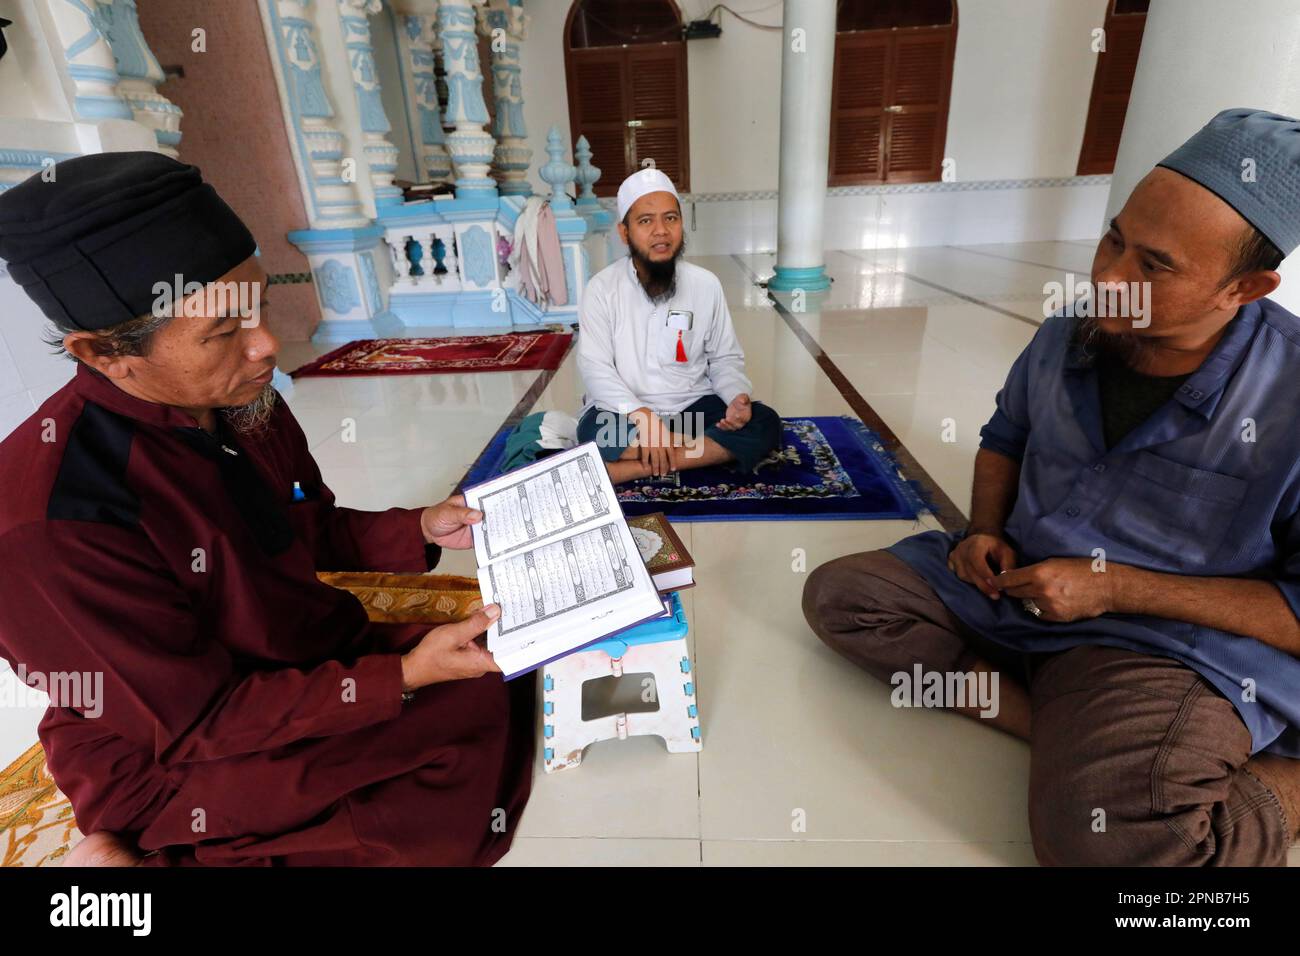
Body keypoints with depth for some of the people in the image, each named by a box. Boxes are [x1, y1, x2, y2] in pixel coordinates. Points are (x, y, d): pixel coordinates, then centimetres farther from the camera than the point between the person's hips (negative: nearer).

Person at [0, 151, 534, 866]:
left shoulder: (248, 409, -7)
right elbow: (202, 721, -23)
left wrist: (423, 528, -10)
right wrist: (406, 676, -27)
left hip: (323, 657, 7)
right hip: (184, 762, -6)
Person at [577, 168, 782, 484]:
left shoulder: (706, 284, 1)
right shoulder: (602, 288, -6)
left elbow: (724, 358, 7)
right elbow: (596, 368, -14)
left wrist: (737, 397, -16)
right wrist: (643, 418, -30)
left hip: (693, 406, 3)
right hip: (629, 410, -3)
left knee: (764, 424, -22)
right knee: (597, 432, -35)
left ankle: (632, 468, -26)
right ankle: (709, 447, -21)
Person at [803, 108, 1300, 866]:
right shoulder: (1068, 334, -2)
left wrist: (1115, 588, -19)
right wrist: (985, 532, -1)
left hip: (1176, 641, -6)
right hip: (1013, 585, 6)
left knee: (1103, 828, -33)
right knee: (838, 595, -10)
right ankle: (1068, 731, -14)